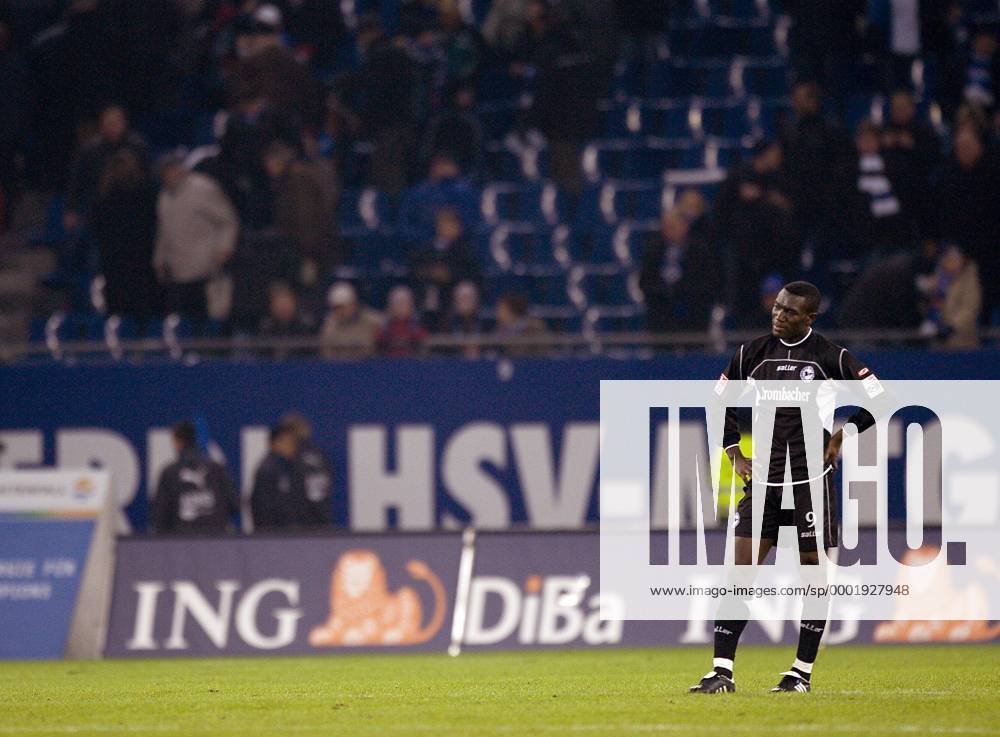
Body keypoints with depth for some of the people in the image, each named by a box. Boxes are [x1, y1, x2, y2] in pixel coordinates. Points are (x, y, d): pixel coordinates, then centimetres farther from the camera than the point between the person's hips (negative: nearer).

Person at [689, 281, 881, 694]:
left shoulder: (829, 357, -5)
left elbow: (879, 401, 2)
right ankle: (722, 671, -8)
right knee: (741, 571, -6)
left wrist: (840, 437, -1)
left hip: (810, 480, -2)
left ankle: (802, 672, 12)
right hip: (764, 478, 2)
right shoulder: (752, 354, 4)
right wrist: (735, 455, 9)